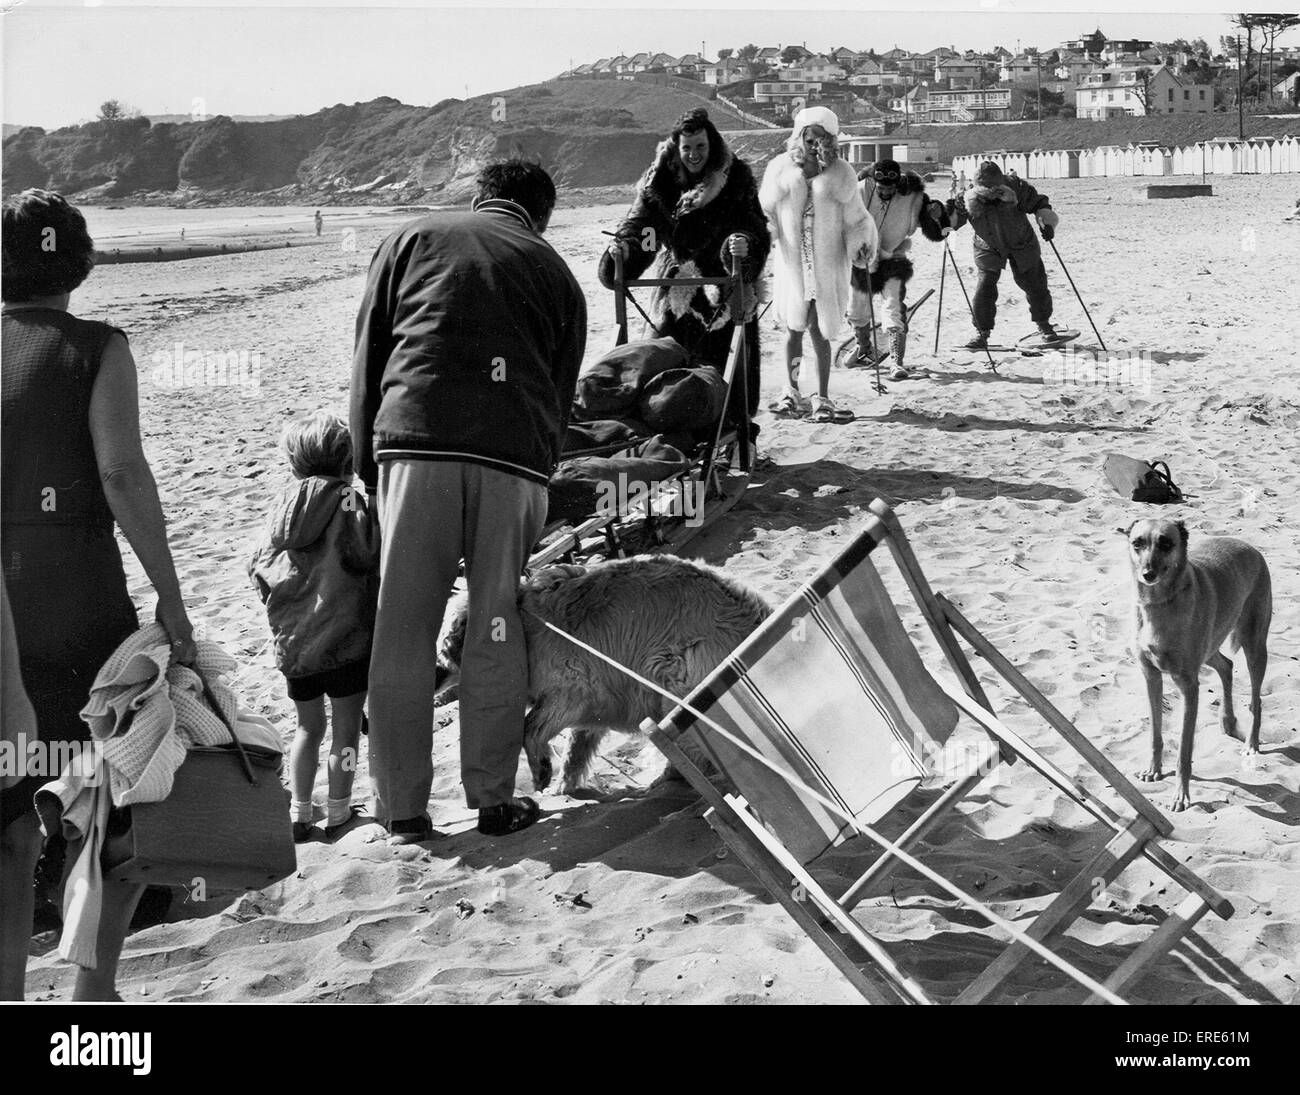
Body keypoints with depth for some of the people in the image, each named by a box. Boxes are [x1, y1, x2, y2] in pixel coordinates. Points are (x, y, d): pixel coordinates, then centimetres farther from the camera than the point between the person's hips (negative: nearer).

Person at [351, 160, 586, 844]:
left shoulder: (411, 241, 20)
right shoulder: (555, 272, 23)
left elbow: (367, 355, 16)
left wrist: (367, 460, 19)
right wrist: (538, 468, 22)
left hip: (416, 438, -1)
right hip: (516, 455, 1)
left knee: (403, 630, 4)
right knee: (497, 626, 9)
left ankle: (402, 807, 8)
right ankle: (493, 798, 12)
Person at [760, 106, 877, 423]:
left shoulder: (840, 173, 3)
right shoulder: (780, 167, 4)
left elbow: (855, 219, 6)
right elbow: (764, 210, 9)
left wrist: (861, 245, -8)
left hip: (827, 265, -1)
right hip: (792, 262, 1)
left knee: (819, 330, -3)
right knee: (793, 327, 6)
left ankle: (822, 398, 6)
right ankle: (791, 393, 21)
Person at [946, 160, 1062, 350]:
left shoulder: (1016, 189, -22)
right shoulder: (968, 200, -20)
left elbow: (1038, 204, -10)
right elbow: (951, 223, -11)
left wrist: (1047, 223, -26)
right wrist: (948, 213, -33)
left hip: (1021, 245, 0)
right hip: (989, 249, 0)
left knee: (1035, 286, 7)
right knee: (984, 290, -11)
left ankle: (1044, 325, 29)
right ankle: (982, 333, 5)